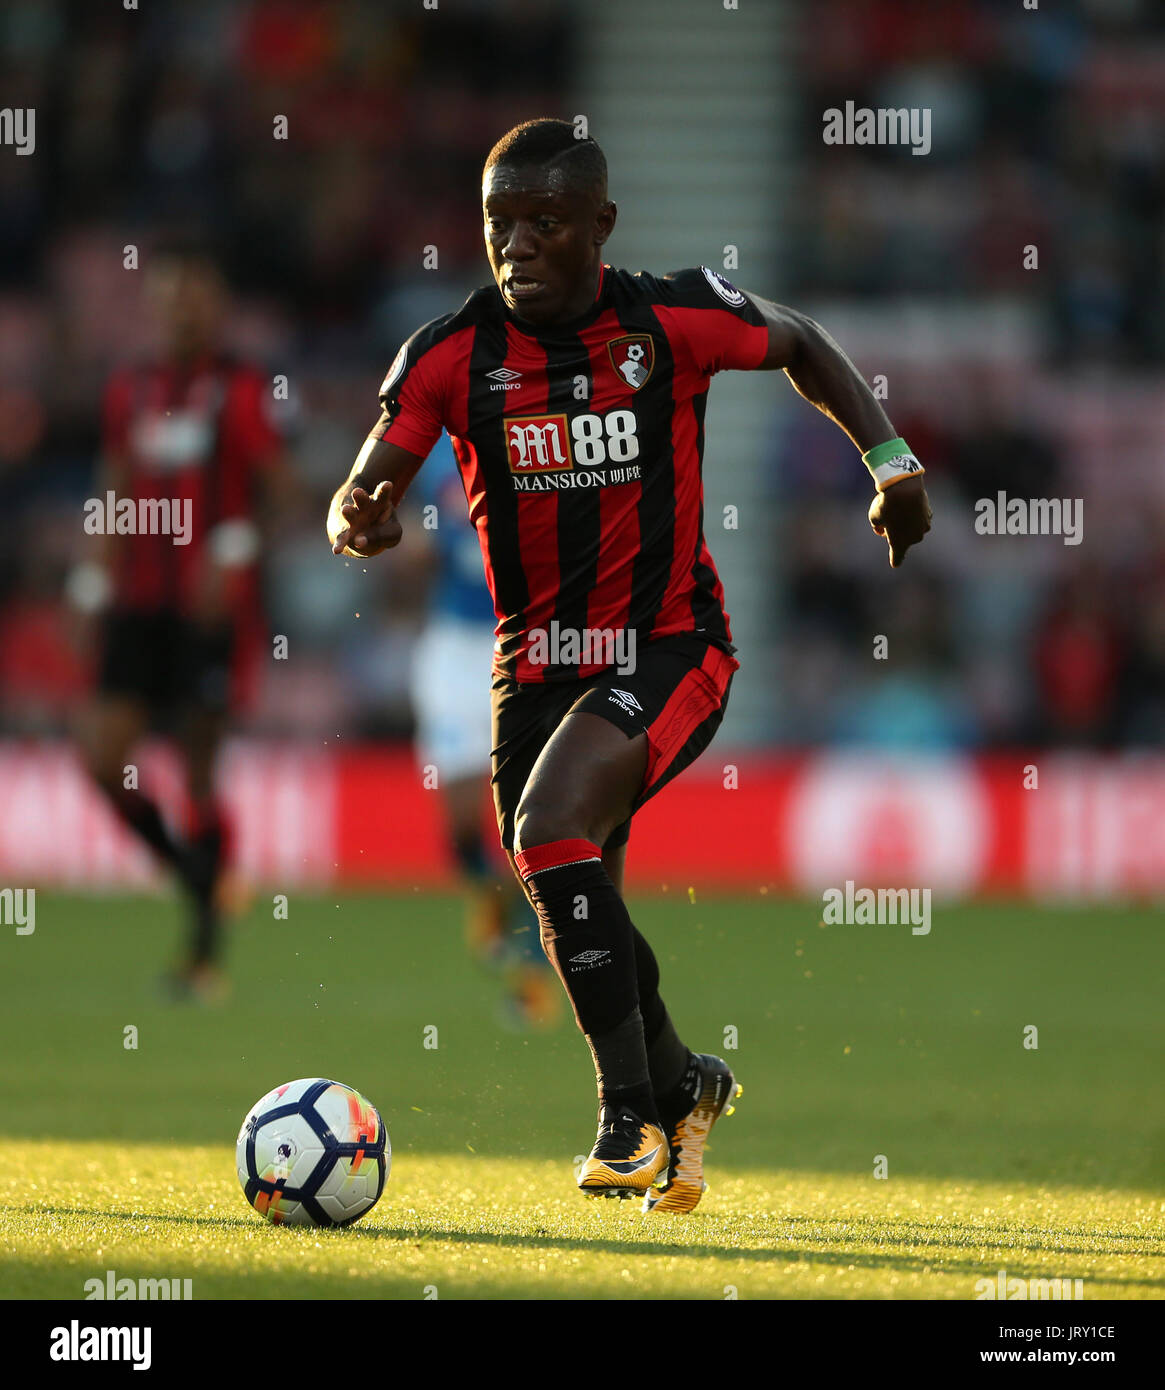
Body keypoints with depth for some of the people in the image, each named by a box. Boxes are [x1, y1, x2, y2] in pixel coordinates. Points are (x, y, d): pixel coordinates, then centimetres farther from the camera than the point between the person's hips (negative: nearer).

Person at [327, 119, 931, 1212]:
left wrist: (890, 459, 2)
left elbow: (800, 346, 9)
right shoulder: (451, 354, -9)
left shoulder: (675, 319, -11)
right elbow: (365, 489, -13)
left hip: (669, 647, -4)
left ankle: (632, 1113, -18)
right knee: (577, 925, 11)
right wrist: (357, 519, -36)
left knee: (551, 829, -28)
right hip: (535, 662, 4)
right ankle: (683, 1087, 41)